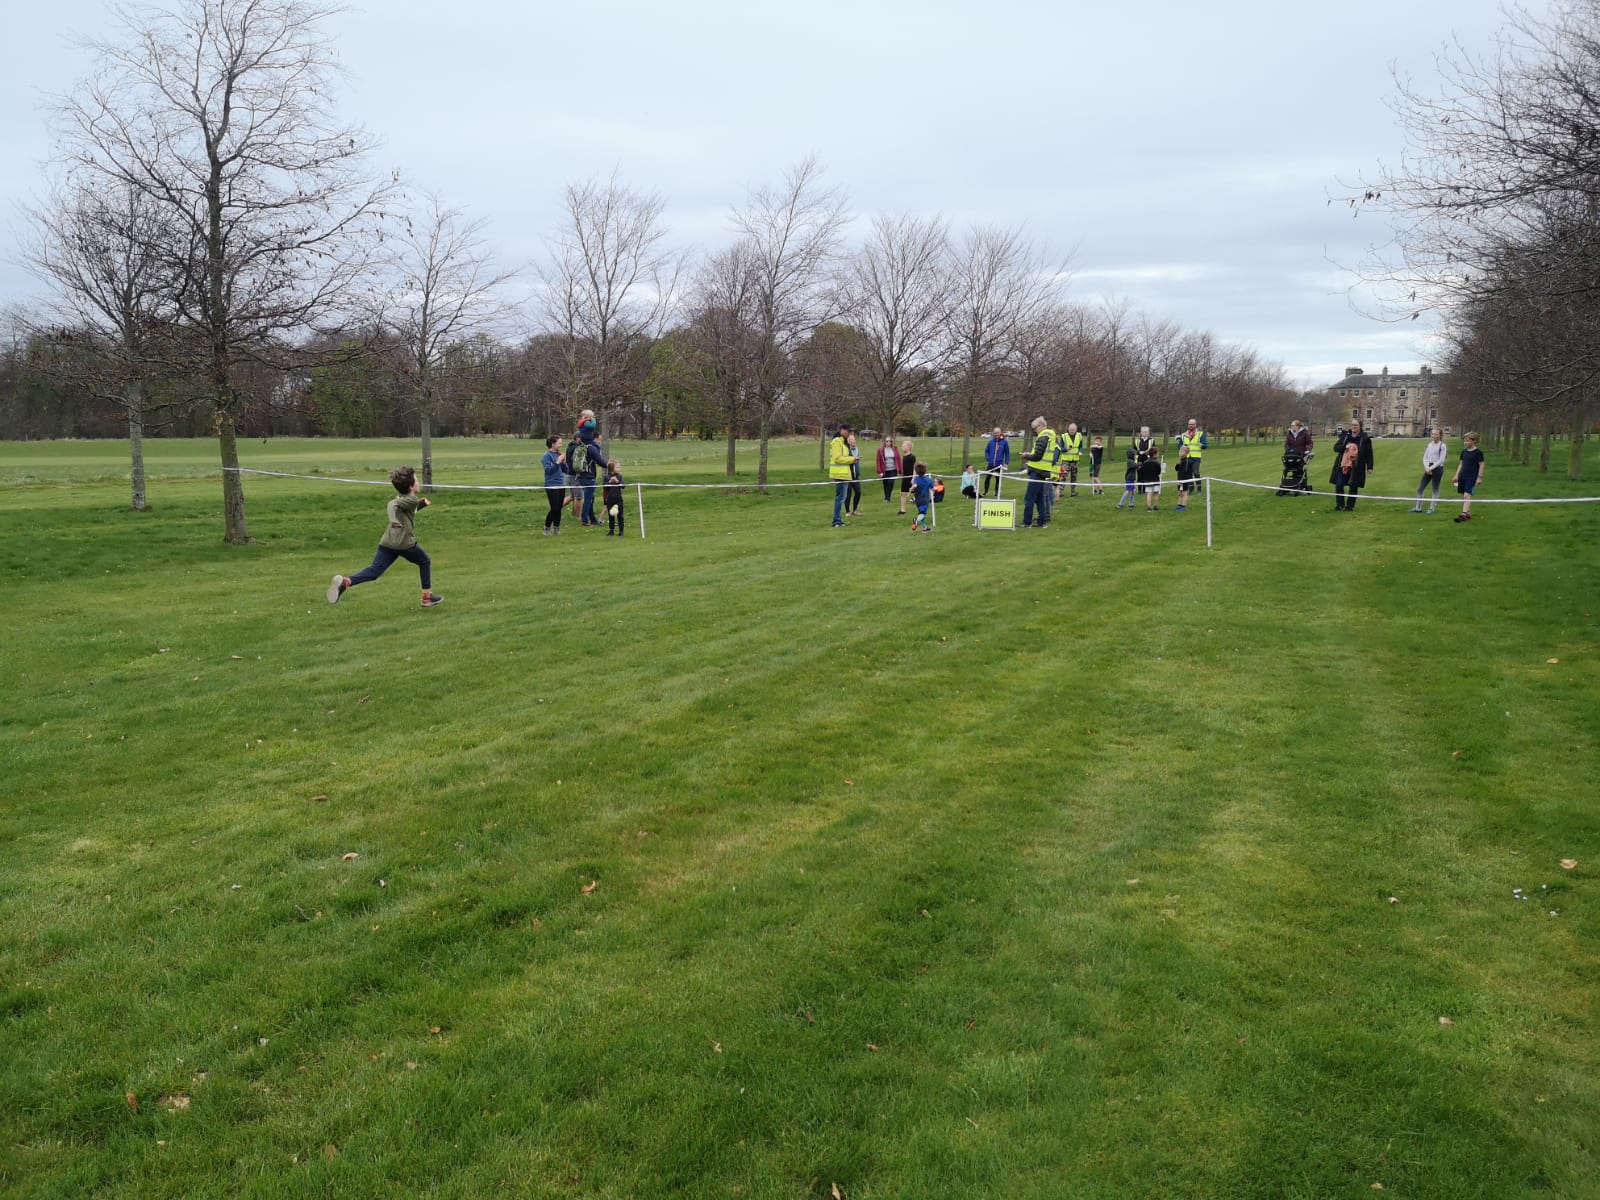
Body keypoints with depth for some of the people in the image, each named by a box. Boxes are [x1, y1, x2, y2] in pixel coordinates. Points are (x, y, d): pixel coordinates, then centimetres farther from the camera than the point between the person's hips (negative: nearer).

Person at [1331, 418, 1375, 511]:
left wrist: (1369, 467, -4)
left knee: (1353, 487, 3)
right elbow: (1335, 447, 6)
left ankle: (1350, 506, 15)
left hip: (1356, 468, -3)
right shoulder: (1345, 436, 9)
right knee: (1338, 485, -2)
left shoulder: (1365, 439, -1)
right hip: (1342, 465, 3)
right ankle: (1340, 504, 13)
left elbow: (1369, 454, 1)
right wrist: (1345, 446, -14)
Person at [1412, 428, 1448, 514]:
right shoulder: (1429, 445, 11)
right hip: (1428, 469, 6)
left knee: (1435, 489, 1)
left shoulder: (1442, 446, -6)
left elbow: (1441, 460, -12)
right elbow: (1425, 457, 10)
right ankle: (1418, 508, 10)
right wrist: (1426, 467, -6)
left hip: (1437, 468, -6)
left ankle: (1432, 508, 6)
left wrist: (1431, 468, -15)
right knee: (1420, 488, 3)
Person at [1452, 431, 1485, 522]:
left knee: (1467, 495, -16)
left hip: (1472, 478, -7)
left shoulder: (1478, 452, -6)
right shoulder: (1464, 451, 12)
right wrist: (1456, 475, 13)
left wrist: (1479, 477, -10)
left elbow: (1481, 465, -6)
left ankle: (1464, 515, -24)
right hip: (1462, 477, 7)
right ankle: (1468, 513, 19)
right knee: (1463, 495, 9)